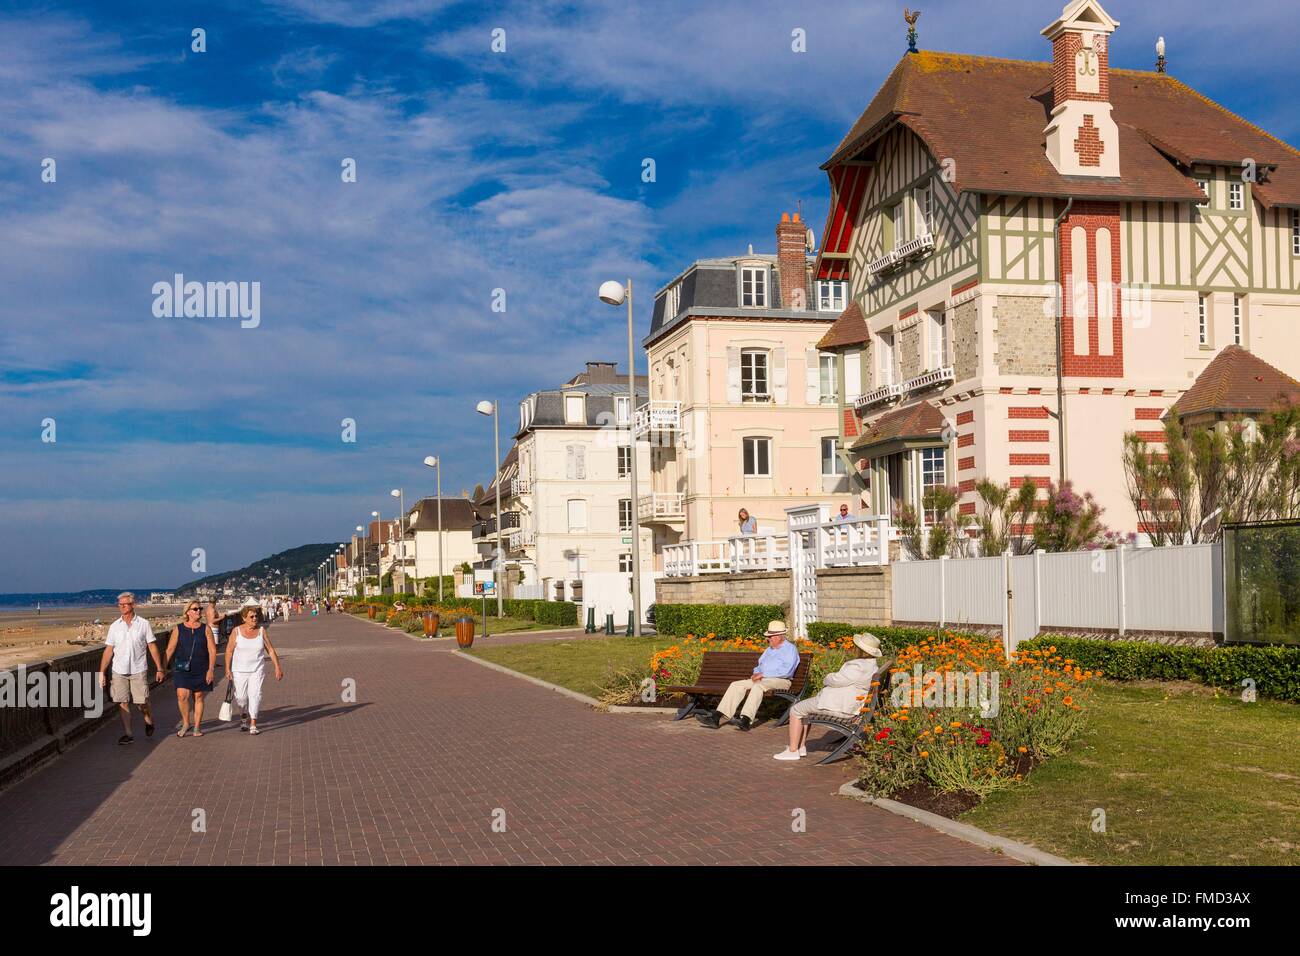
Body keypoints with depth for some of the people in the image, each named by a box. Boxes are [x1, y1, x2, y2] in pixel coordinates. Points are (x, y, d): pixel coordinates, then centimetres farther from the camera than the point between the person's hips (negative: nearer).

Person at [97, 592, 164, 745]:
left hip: (138, 671, -2)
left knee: (142, 703, -1)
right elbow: (108, 651, 6)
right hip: (119, 671, 2)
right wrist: (102, 672, 1)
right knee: (123, 703, -1)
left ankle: (149, 722, 28)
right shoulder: (114, 626, 5)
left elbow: (152, 647, 2)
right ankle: (127, 734, 7)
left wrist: (159, 669, 0)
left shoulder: (143, 624, 0)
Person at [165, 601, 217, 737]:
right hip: (183, 669, 0)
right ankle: (185, 723, 7)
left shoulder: (206, 629, 1)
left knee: (198, 697, 6)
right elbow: (170, 649, 1)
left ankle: (197, 727, 18)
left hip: (201, 670, 0)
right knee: (182, 695, -13)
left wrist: (210, 670, -6)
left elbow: (212, 650, 0)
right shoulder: (178, 629, 2)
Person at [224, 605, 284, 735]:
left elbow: (270, 650, 2)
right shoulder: (236, 631, -5)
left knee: (255, 694, -11)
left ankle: (253, 724, -6)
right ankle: (245, 715, 33)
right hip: (239, 670, 0)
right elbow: (229, 650, 0)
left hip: (257, 669, 0)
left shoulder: (261, 631, -1)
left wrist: (278, 667, -1)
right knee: (241, 696, 2)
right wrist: (228, 669, -4)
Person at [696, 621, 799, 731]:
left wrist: (763, 674, -16)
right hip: (763, 680, 8)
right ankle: (717, 718, -24)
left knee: (758, 685, -38)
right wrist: (756, 674, 3)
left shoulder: (790, 649, -1)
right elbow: (760, 665, 29)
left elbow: (786, 671, -15)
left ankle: (746, 720, -48)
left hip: (780, 681, -8)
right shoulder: (769, 650, 26)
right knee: (736, 685, -12)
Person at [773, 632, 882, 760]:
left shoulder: (859, 667, -27)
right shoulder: (872, 664, 4)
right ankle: (801, 747, 28)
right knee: (805, 708, 28)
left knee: (796, 710, 4)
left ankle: (792, 751, 8)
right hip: (850, 704, 10)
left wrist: (827, 679, 0)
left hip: (838, 706, -10)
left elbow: (836, 680, -21)